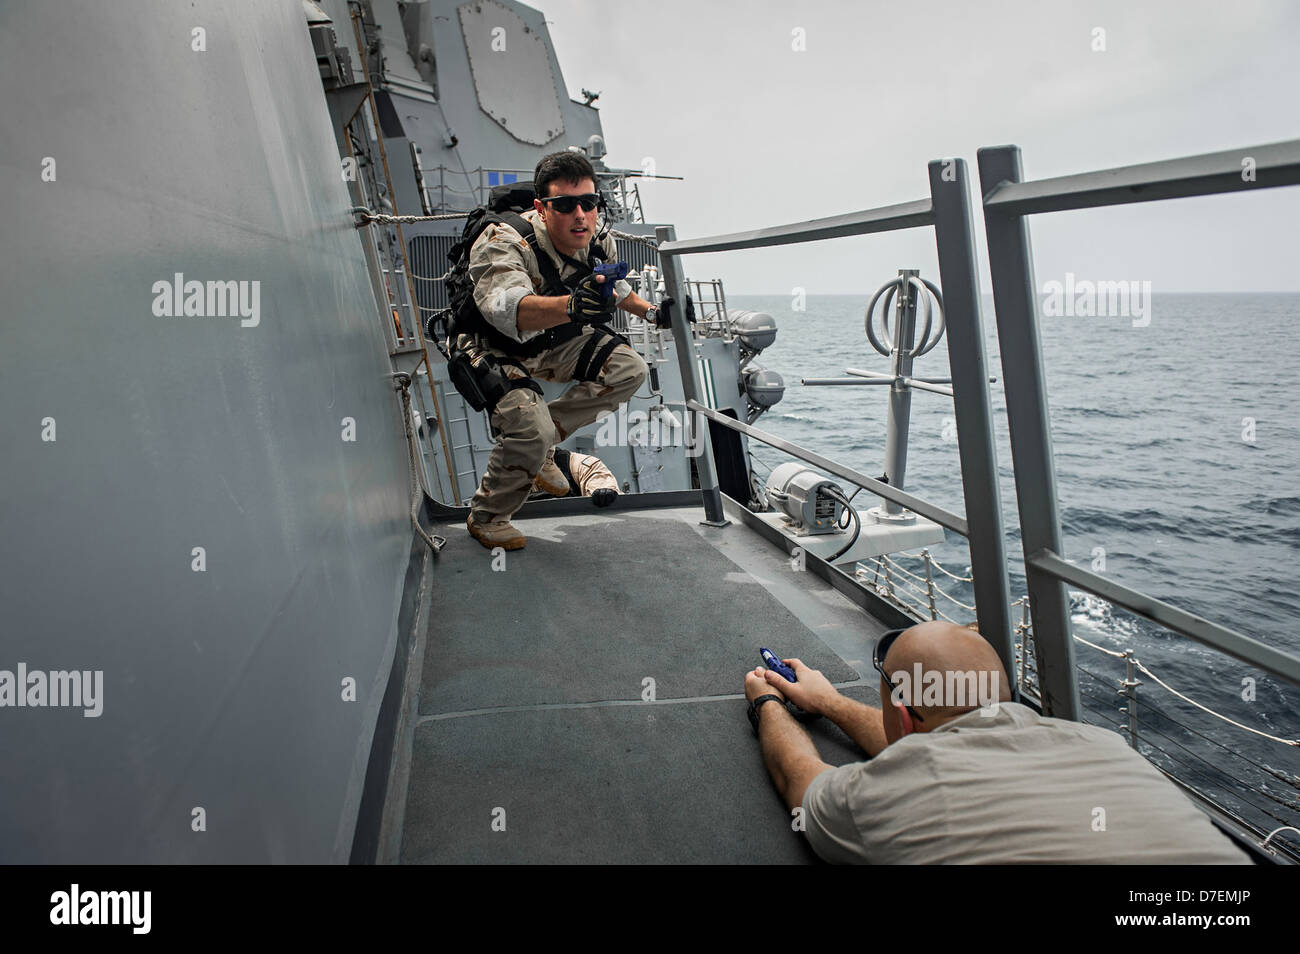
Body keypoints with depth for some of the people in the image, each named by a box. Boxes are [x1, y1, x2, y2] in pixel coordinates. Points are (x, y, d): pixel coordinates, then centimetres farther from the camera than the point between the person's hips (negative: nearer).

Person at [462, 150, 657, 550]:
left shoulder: (600, 244, -11)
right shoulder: (503, 243, -32)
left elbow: (614, 289, 14)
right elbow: (506, 307, -52)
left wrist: (651, 312, 4)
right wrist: (571, 305, -68)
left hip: (554, 343, 7)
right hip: (494, 350, -6)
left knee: (629, 369, -8)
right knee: (531, 428, -28)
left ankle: (541, 445, 1)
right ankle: (485, 518, -1)